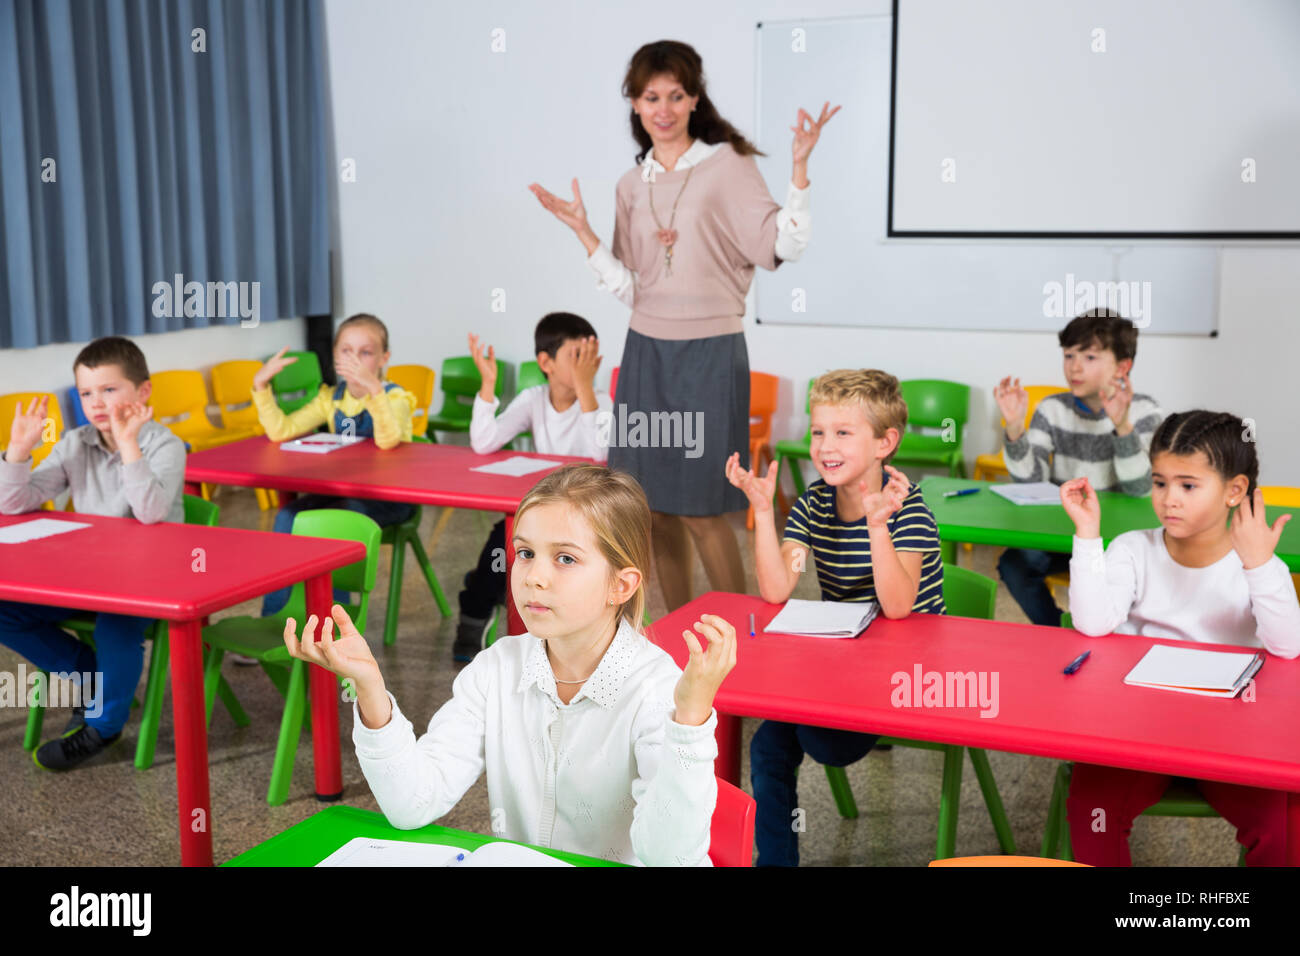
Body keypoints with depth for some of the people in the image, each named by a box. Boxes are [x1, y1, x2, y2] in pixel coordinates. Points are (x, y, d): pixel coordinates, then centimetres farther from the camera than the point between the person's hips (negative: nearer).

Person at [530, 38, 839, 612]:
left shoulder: (728, 165, -3)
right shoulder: (632, 186, 11)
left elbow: (782, 246, -12)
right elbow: (629, 289, 7)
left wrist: (799, 167, -19)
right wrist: (582, 231, 0)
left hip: (710, 353, -5)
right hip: (647, 352, 5)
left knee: (701, 511, -4)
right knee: (655, 506, 8)